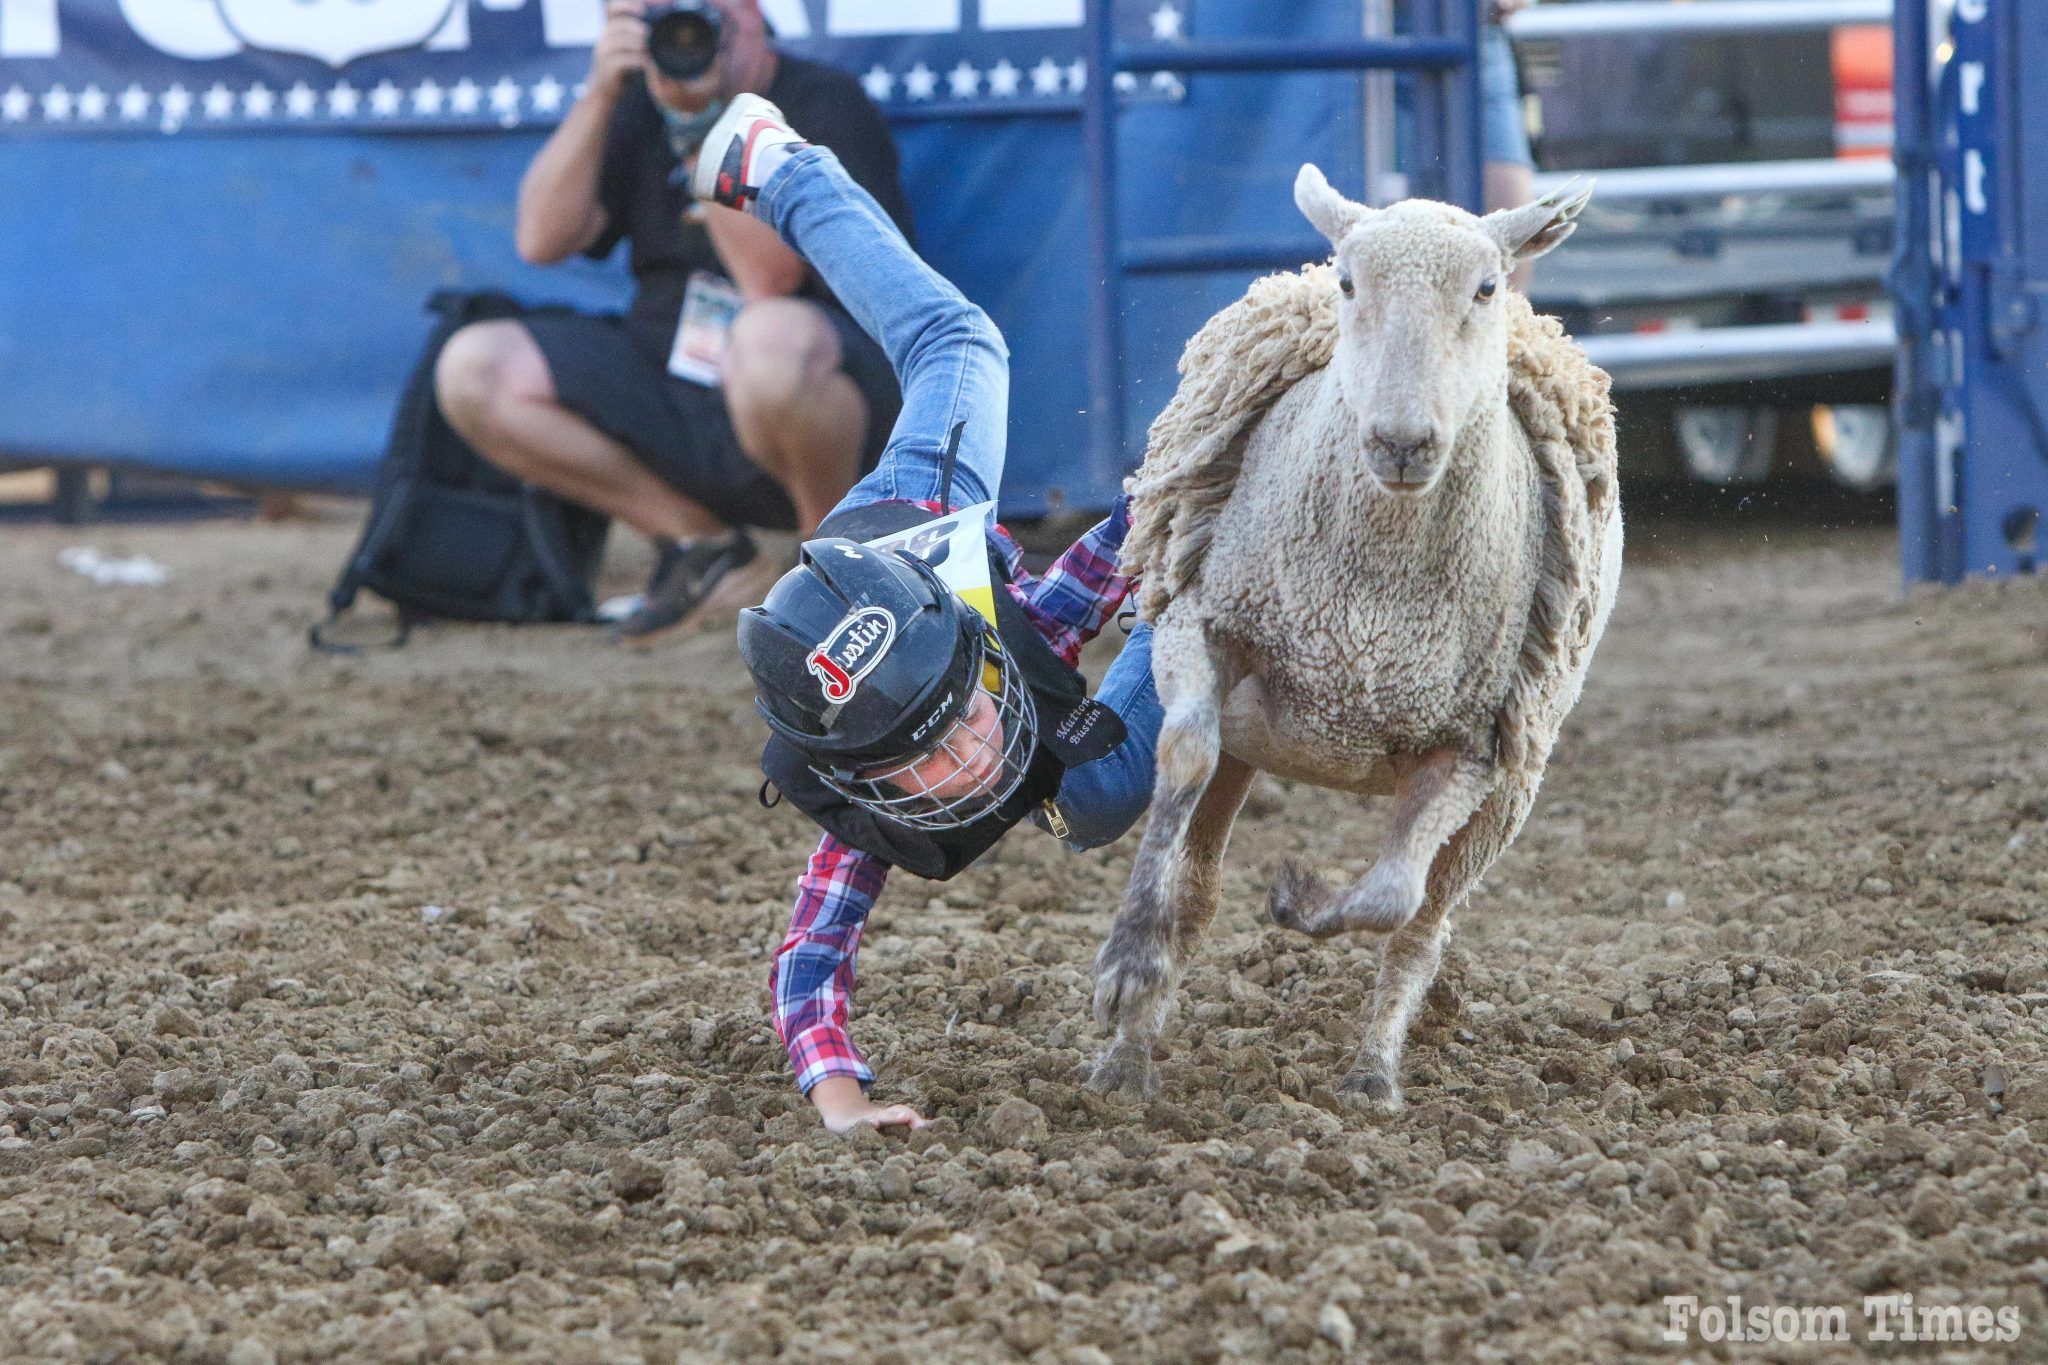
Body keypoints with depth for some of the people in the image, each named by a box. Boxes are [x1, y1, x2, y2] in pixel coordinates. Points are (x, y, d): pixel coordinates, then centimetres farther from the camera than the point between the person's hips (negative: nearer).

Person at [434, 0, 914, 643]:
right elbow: (543, 240, -5)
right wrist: (600, 96, -14)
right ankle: (700, 542, 0)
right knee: (471, 370, -11)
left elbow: (770, 277, -23)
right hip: (669, 405, 6)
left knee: (774, 338, -41)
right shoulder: (642, 109, 9)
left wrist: (703, 128, -25)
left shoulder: (823, 102, -9)